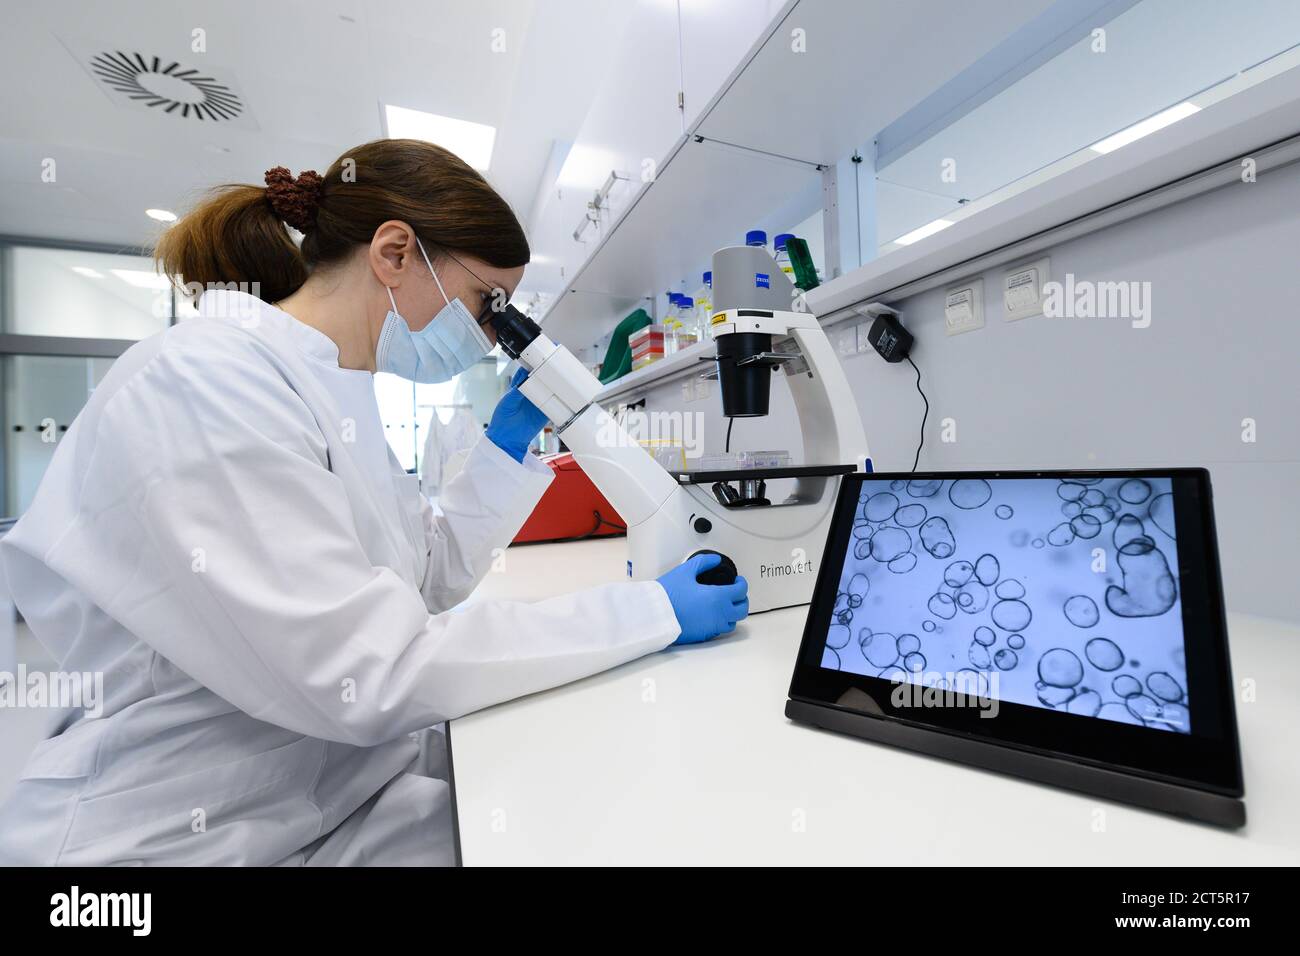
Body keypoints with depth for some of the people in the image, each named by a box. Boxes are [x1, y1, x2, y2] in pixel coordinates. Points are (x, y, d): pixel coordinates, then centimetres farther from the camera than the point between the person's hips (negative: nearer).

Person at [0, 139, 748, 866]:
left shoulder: (337, 392, 4)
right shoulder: (203, 379, -22)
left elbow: (427, 578, 8)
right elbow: (370, 675, -29)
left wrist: (507, 445, 0)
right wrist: (651, 611, -25)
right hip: (213, 833, -7)